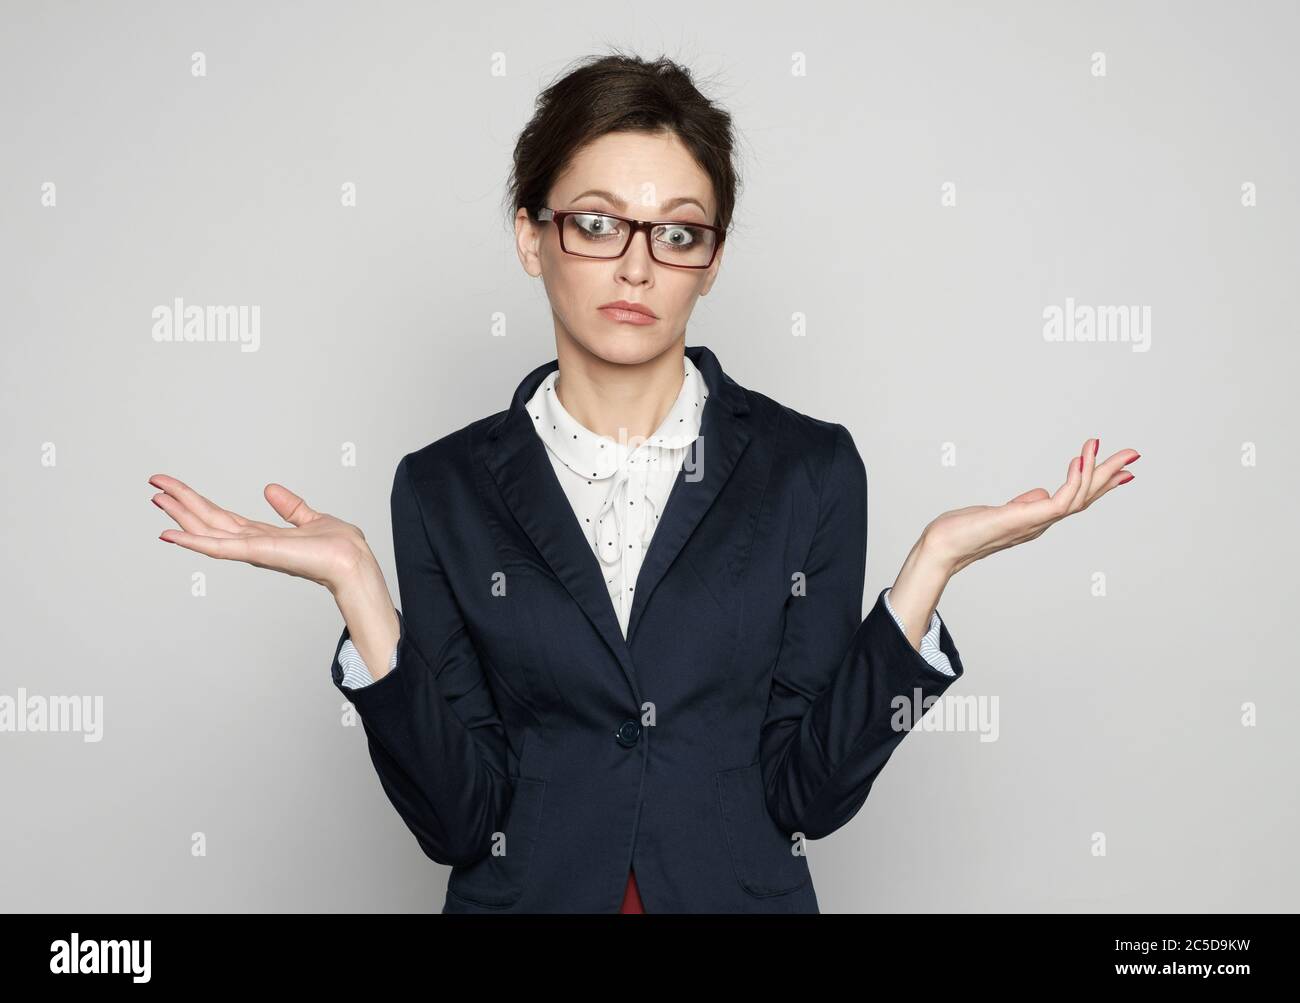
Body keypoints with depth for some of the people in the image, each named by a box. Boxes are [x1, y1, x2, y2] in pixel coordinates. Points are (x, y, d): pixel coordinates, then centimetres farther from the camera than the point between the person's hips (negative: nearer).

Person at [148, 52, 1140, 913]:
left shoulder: (811, 470, -6)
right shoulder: (446, 490, -6)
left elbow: (809, 791, -9)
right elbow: (458, 815, -10)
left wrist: (932, 562, -17)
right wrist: (356, 584, -20)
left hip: (742, 892, 0)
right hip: (525, 893, 0)